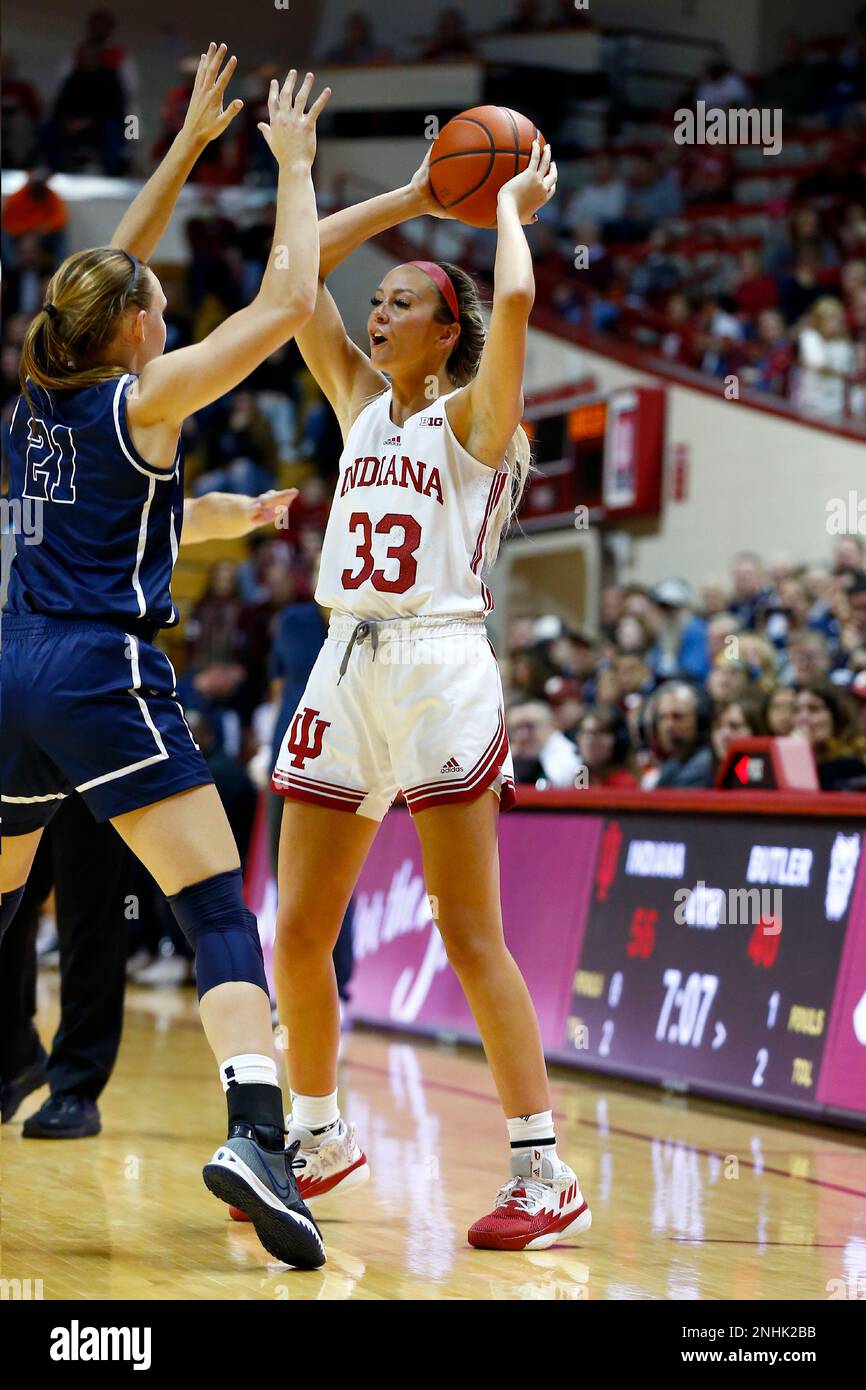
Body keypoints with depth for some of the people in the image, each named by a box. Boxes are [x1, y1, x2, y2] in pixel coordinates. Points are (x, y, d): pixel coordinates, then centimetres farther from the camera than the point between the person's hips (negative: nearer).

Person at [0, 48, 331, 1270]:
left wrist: (192, 141, 29)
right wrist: (292, 164, 6)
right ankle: (256, 1132, -31)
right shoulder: (143, 399, -5)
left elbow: (110, 273, 27)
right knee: (219, 909, -12)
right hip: (103, 673, -7)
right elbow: (287, 302, -5)